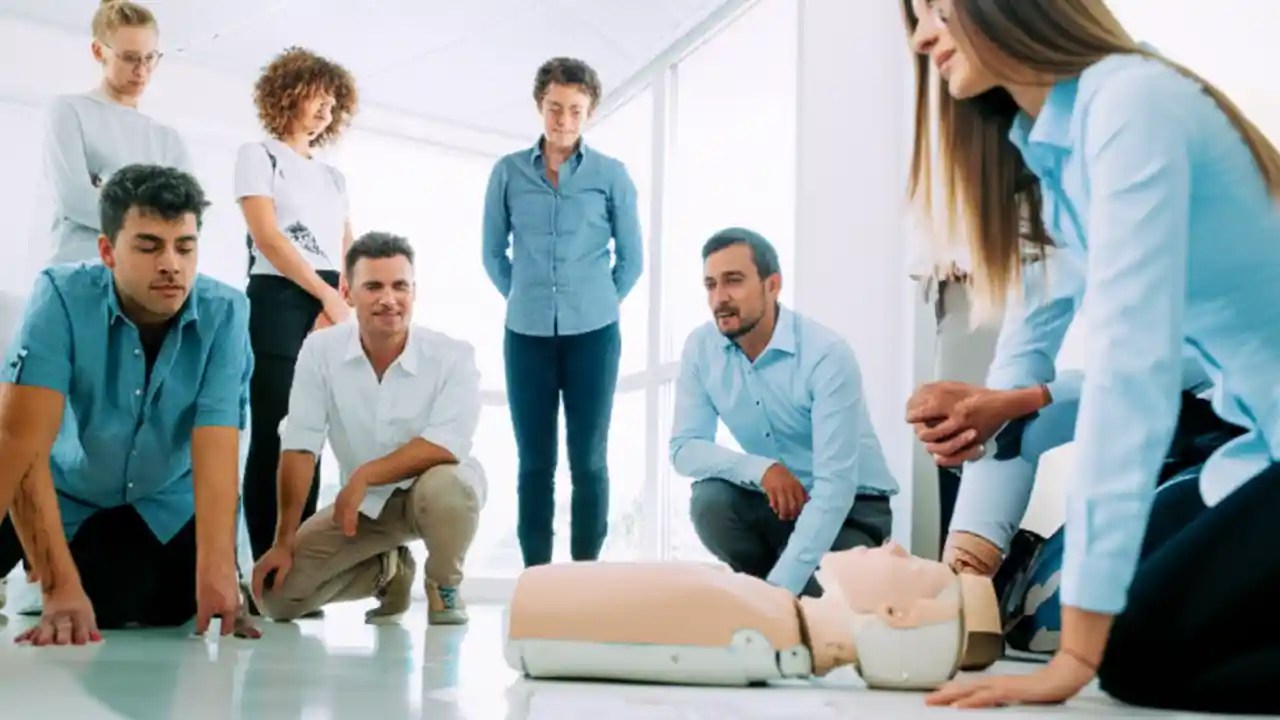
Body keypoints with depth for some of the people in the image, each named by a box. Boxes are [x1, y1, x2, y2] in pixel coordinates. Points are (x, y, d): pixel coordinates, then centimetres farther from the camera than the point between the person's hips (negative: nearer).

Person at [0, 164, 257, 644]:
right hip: (71, 495, 0)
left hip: (168, 506, 0)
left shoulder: (224, 312, -23)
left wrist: (216, 571, -45)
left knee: (161, 614, -17)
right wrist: (62, 587, -40)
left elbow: (216, 448, -30)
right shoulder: (63, 295, -26)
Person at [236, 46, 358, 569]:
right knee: (274, 436, -9)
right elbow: (266, 237, -7)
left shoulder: (334, 177, 22)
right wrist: (327, 296, -10)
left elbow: (350, 253, 11)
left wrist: (340, 304, -8)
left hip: (331, 310, 6)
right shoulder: (258, 156, 5)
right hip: (279, 301, -5)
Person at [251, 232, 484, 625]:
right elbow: (299, 447, -13)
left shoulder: (453, 355, -19)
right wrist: (284, 543, -15)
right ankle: (387, 572, 17)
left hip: (431, 488, -2)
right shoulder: (320, 349, -13)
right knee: (276, 593, -11)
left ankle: (444, 587, -6)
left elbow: (451, 443, -28)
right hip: (362, 503, 3)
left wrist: (364, 476, -32)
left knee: (447, 485, -39)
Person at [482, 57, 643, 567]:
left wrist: (597, 305, 8)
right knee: (535, 461, 5)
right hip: (527, 335, 1)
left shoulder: (611, 175, 2)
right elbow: (493, 254, 12)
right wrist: (527, 300, 9)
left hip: (593, 334, -1)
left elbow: (631, 258, 9)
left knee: (588, 460, 4)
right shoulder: (508, 172, 4)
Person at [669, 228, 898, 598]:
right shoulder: (701, 348, -10)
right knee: (709, 501, -26)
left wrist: (781, 587, -37)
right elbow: (684, 448, -10)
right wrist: (760, 468, -29)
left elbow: (835, 483, -30)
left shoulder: (827, 355, -25)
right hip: (774, 499, 4)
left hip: (850, 506, -4)